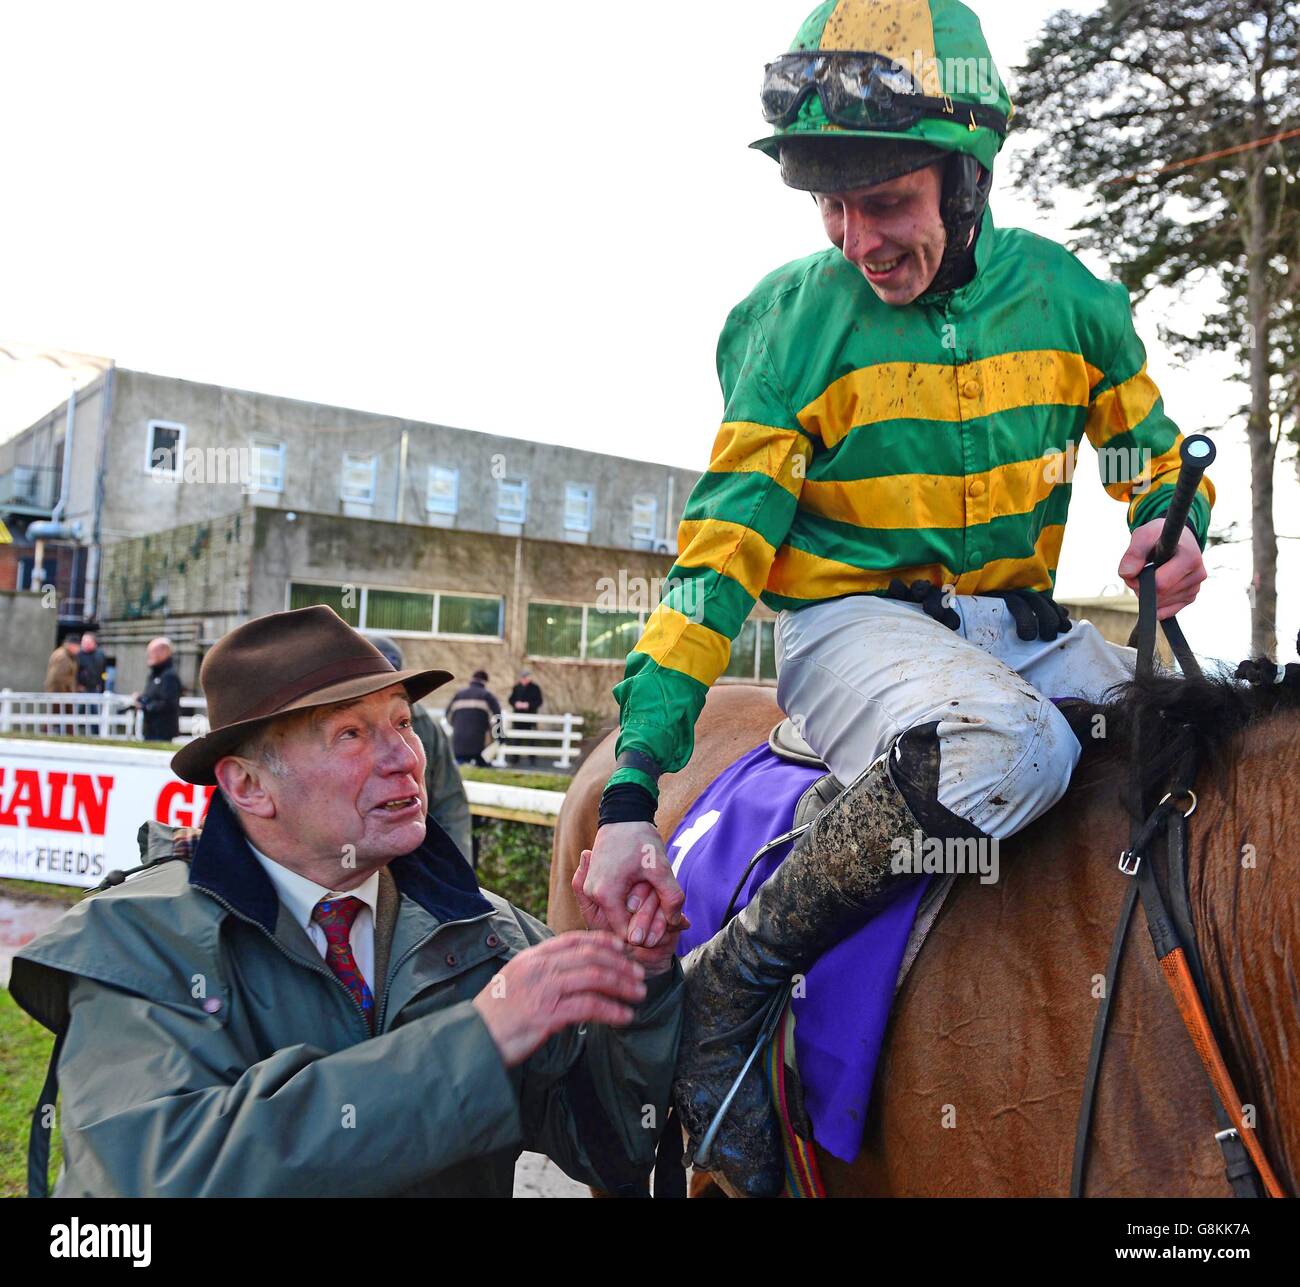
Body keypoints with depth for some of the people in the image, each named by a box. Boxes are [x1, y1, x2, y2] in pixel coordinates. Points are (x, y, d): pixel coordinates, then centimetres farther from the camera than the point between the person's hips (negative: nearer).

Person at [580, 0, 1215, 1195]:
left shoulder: (1062, 294, 1)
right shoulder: (794, 319, -10)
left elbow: (1150, 445, 18)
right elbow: (718, 554, -15)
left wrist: (1175, 528, -8)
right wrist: (632, 791, -22)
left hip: (1022, 627, 5)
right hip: (853, 621, -5)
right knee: (1008, 747, -36)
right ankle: (727, 986, -22)